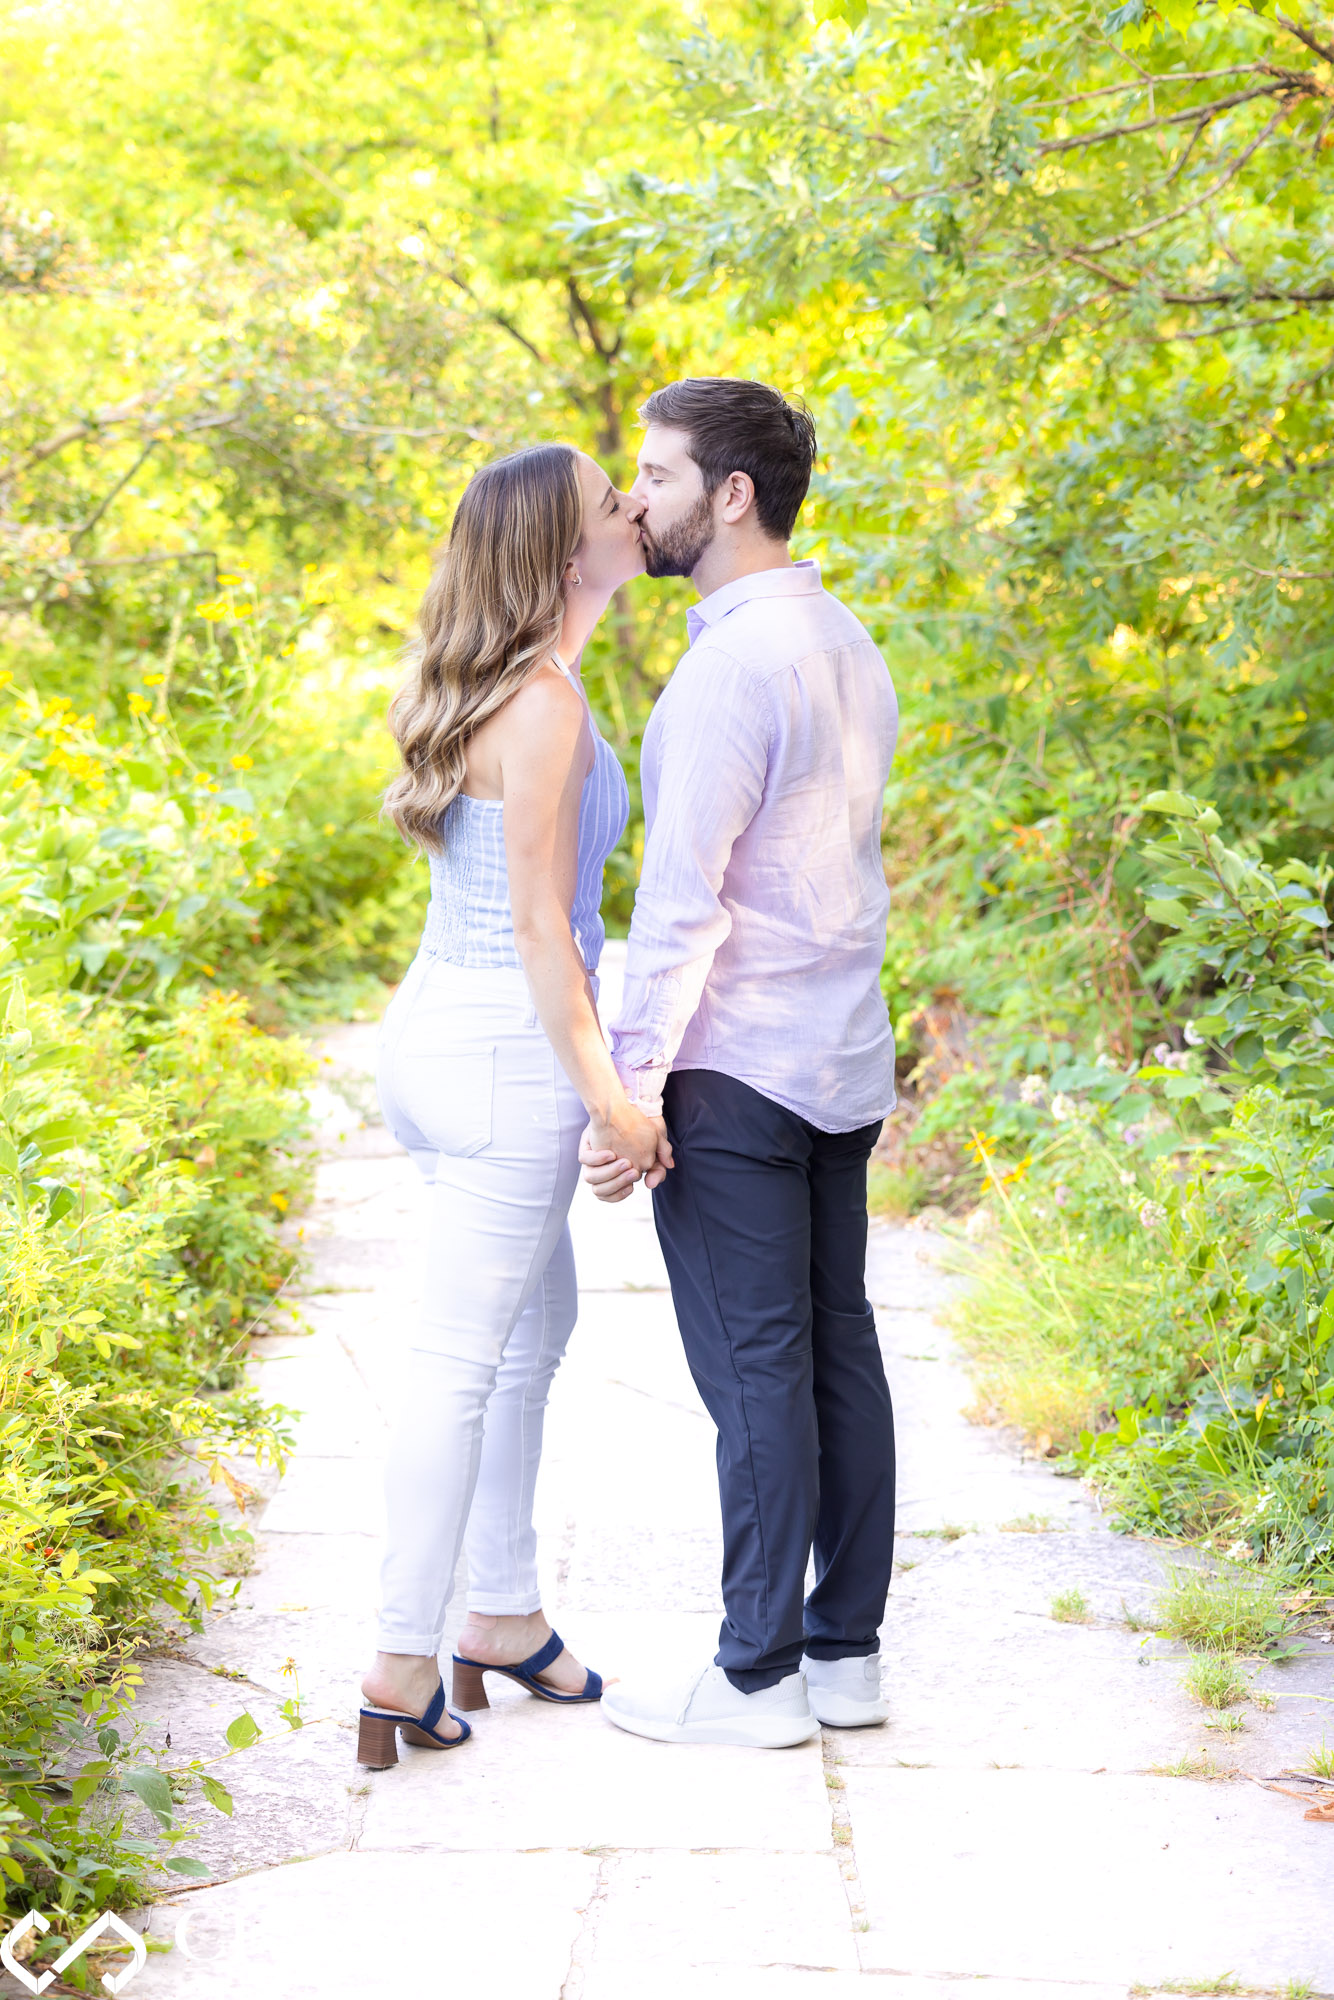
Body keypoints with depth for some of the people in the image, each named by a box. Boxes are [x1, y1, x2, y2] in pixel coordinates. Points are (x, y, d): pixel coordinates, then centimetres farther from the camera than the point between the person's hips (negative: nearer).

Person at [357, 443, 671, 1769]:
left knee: (538, 1323, 20)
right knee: (461, 1358, -2)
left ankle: (502, 1614, 29)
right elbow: (538, 923, -19)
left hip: (440, 1027, 10)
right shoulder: (543, 703, -17)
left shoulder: (495, 687, 11)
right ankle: (403, 1667, 6)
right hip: (506, 1054, -10)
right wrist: (608, 1097, -15)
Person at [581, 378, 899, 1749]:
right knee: (838, 1349, 11)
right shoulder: (846, 645, 13)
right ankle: (848, 1649, 19)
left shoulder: (735, 663, -17)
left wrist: (627, 1091, -16)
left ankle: (759, 1676, 6)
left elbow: (682, 900, -20)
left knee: (755, 1370, -3)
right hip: (842, 1065, 9)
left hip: (736, 1073, -9)